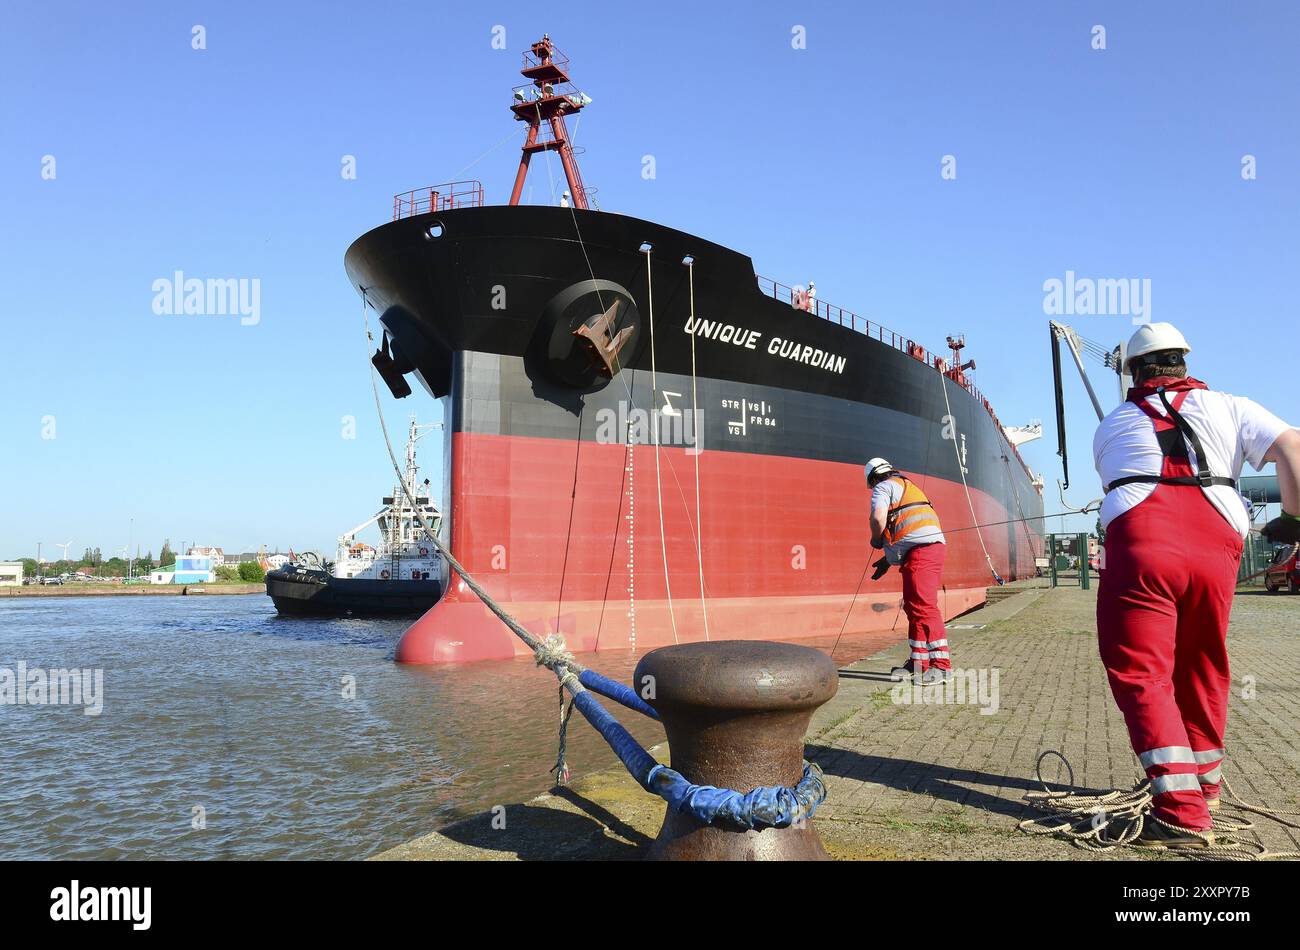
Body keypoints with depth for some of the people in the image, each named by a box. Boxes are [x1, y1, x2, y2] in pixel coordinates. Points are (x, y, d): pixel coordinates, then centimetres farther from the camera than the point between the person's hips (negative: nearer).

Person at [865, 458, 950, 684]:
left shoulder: (883, 487, 4)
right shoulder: (908, 487, 32)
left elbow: (878, 517, -15)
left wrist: (876, 540, 5)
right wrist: (887, 560, 32)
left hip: (920, 550, -10)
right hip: (934, 545, 10)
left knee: (923, 606, -13)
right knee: (913, 606, 13)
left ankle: (941, 665, -15)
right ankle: (918, 663, 17)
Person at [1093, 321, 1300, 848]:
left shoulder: (1112, 424, 22)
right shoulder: (1226, 406, 19)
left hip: (1140, 544, -2)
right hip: (1216, 548, 3)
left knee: (1141, 675, -4)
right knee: (1202, 671, 19)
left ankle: (1182, 812, -16)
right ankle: (1203, 786, 33)